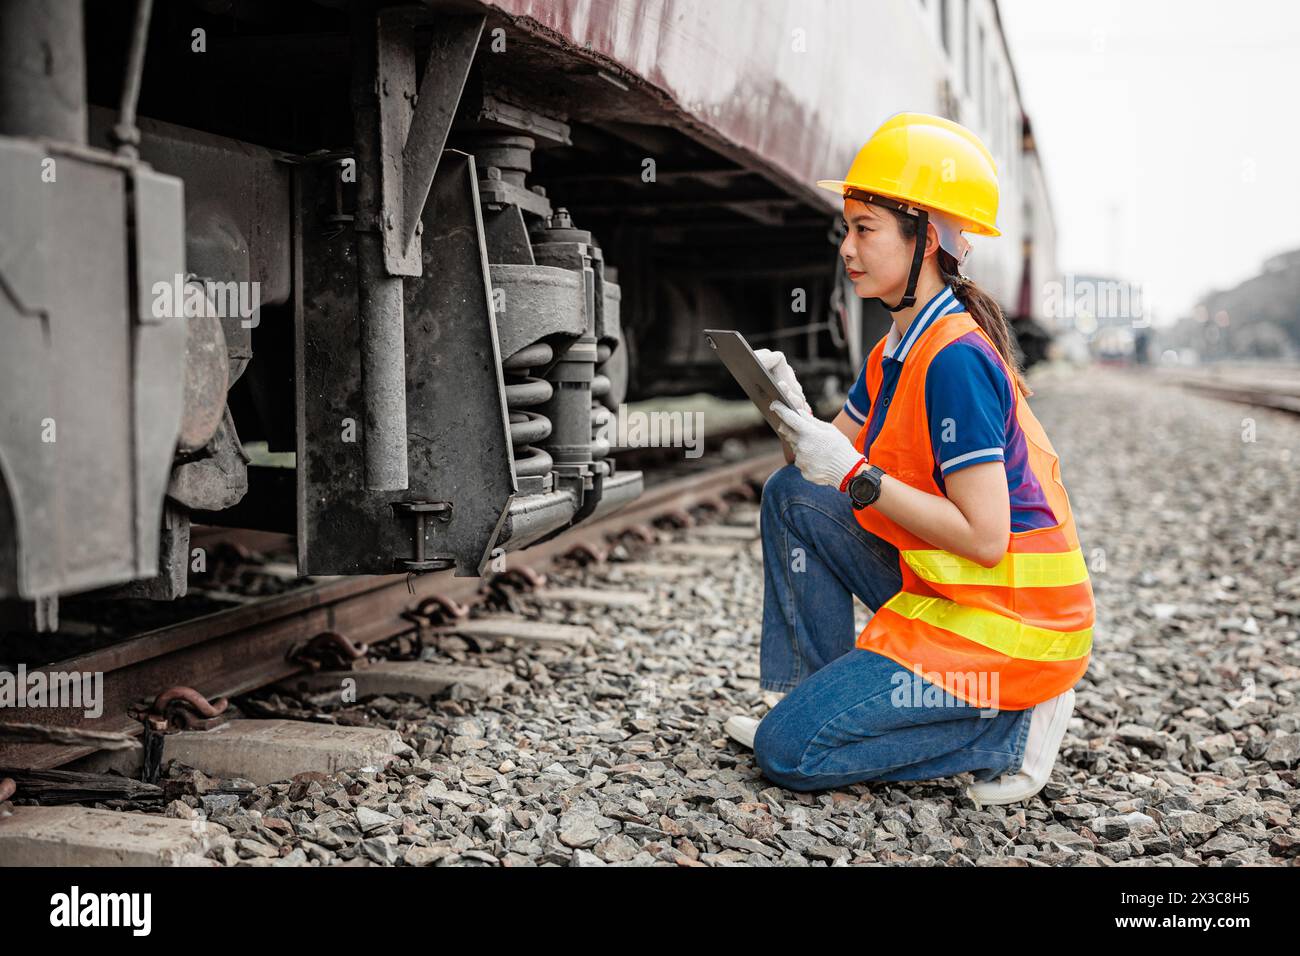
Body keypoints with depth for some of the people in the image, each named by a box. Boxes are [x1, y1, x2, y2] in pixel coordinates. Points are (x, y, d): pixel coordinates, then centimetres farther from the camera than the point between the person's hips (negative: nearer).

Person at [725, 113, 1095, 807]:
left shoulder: (955, 360, -22)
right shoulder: (901, 348, 8)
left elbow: (985, 537, -24)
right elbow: (830, 462, 12)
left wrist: (857, 476, -23)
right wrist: (791, 407, -8)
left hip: (1009, 622, -9)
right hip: (942, 589, 9)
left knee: (788, 752, -9)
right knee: (791, 495, 8)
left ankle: (1010, 728, -2)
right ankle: (805, 699, 12)